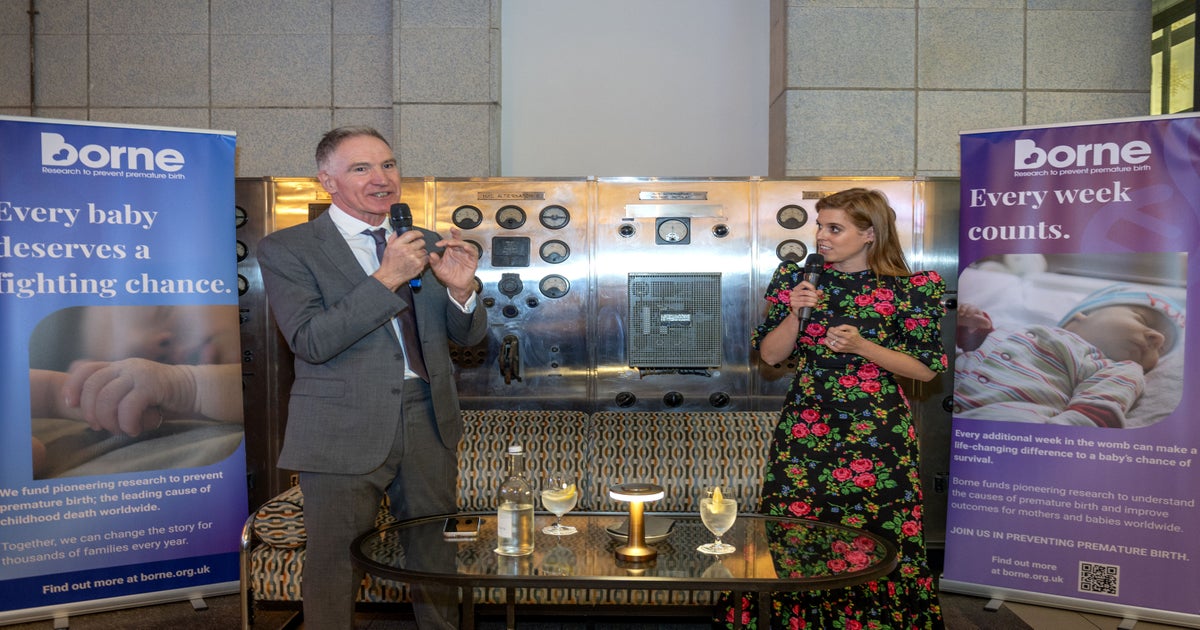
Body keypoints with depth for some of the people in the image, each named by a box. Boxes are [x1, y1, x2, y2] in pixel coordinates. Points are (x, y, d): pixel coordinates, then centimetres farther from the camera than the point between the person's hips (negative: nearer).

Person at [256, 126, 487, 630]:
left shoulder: (426, 244, 9)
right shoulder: (286, 249, -4)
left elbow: (468, 336, 10)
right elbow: (311, 341, -16)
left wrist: (460, 290, -12)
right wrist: (386, 278, -21)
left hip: (429, 426, 4)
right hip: (343, 434, -4)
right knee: (334, 569, 9)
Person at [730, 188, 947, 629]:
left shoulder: (909, 289, -2)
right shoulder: (798, 279, 4)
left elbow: (926, 369, -1)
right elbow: (770, 355, 5)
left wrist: (862, 346, -14)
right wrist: (795, 313, -12)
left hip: (876, 434, -2)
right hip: (806, 428, 2)